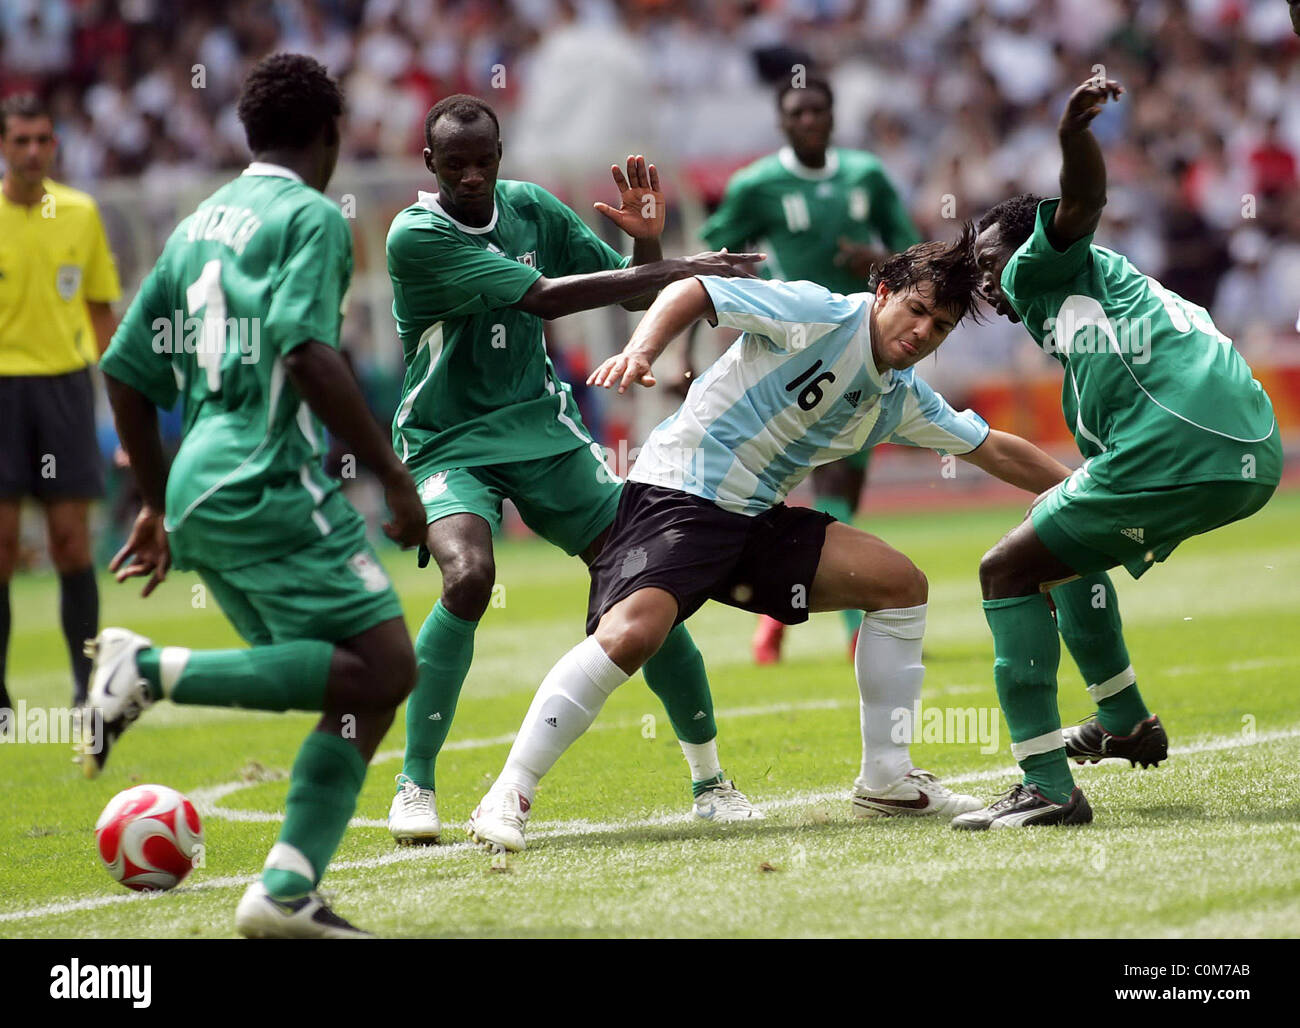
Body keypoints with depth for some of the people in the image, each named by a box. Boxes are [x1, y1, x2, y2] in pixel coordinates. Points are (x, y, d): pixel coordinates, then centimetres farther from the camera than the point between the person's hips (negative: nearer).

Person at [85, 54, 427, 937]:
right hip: (271, 488, -9)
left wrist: (159, 507, 30)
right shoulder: (312, 215, -3)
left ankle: (285, 893, -6)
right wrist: (395, 476, -16)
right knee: (381, 669, -12)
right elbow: (309, 352, -19)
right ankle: (157, 670, -17)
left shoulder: (197, 224, 20)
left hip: (199, 498, 9)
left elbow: (127, 373, 22)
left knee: (357, 691, 8)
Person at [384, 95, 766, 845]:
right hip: (449, 445, -5)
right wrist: (676, 272, -26)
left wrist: (648, 243, -14)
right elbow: (544, 297, -26)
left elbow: (632, 296, 9)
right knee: (469, 575, -30)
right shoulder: (417, 235, -17)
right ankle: (416, 784, -15)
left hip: (543, 429, 5)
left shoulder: (531, 208, 1)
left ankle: (710, 777, 10)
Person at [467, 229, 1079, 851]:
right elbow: (692, 294, -12)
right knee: (632, 633, -32)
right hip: (678, 496, -8)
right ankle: (507, 797, -25)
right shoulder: (819, 315, -11)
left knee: (899, 582, 4)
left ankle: (886, 782, 11)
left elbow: (994, 451, 24)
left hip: (758, 520, 8)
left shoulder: (903, 400, 11)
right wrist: (641, 350, -29)